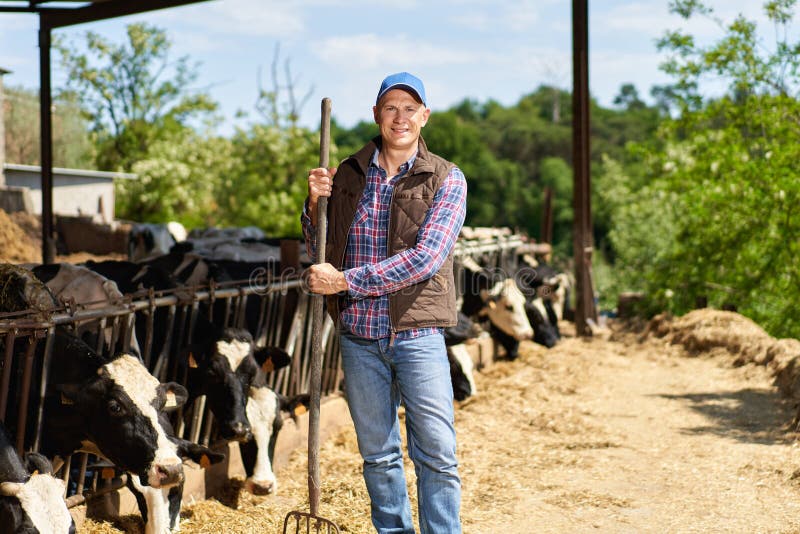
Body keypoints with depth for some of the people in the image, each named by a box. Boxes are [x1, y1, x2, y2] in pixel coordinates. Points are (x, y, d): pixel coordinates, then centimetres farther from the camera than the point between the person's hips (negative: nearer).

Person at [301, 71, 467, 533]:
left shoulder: (447, 180, -3)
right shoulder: (348, 175, 8)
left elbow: (425, 258, -15)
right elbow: (320, 253, 15)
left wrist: (344, 281, -16)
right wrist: (316, 205, -4)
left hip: (417, 335, -3)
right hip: (359, 336, 4)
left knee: (437, 455, -2)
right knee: (378, 455, 13)